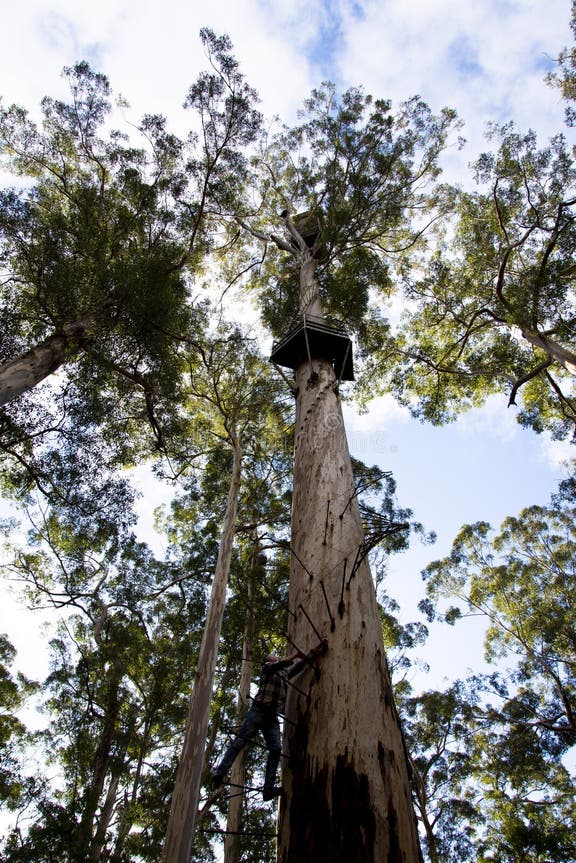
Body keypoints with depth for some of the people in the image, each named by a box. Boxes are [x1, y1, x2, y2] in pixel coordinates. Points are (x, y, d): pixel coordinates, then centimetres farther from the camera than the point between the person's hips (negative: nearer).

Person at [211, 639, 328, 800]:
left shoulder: (286, 672, 27)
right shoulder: (267, 667, 11)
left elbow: (304, 661, 23)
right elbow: (279, 665, -13)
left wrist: (318, 648, 16)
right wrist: (295, 656, -19)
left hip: (273, 716, 6)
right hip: (259, 710, -6)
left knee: (276, 749, -8)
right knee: (241, 740, -13)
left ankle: (269, 788, -11)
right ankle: (220, 771, -13)